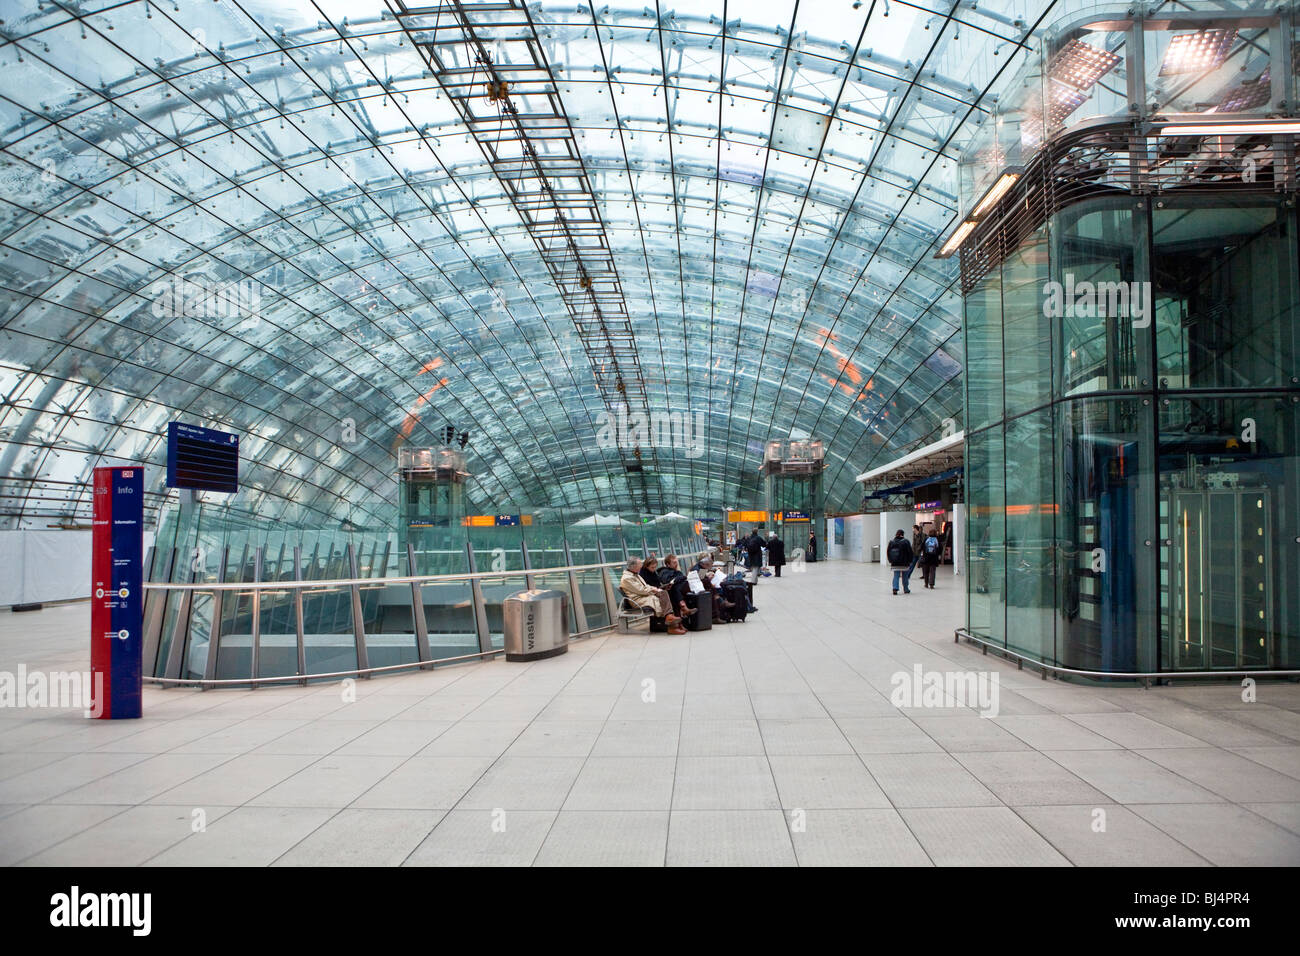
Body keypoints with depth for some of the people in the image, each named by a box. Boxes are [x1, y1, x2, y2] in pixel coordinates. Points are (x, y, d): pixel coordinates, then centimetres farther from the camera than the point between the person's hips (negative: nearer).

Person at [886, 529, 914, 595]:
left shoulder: (891, 542, 3)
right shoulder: (906, 542, -9)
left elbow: (888, 552, 7)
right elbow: (910, 552, -7)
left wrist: (890, 561, 16)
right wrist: (910, 561, 3)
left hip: (895, 563, 2)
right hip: (904, 563, -2)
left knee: (896, 576, 4)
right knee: (905, 576, 11)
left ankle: (895, 588, -14)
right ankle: (906, 590, 21)